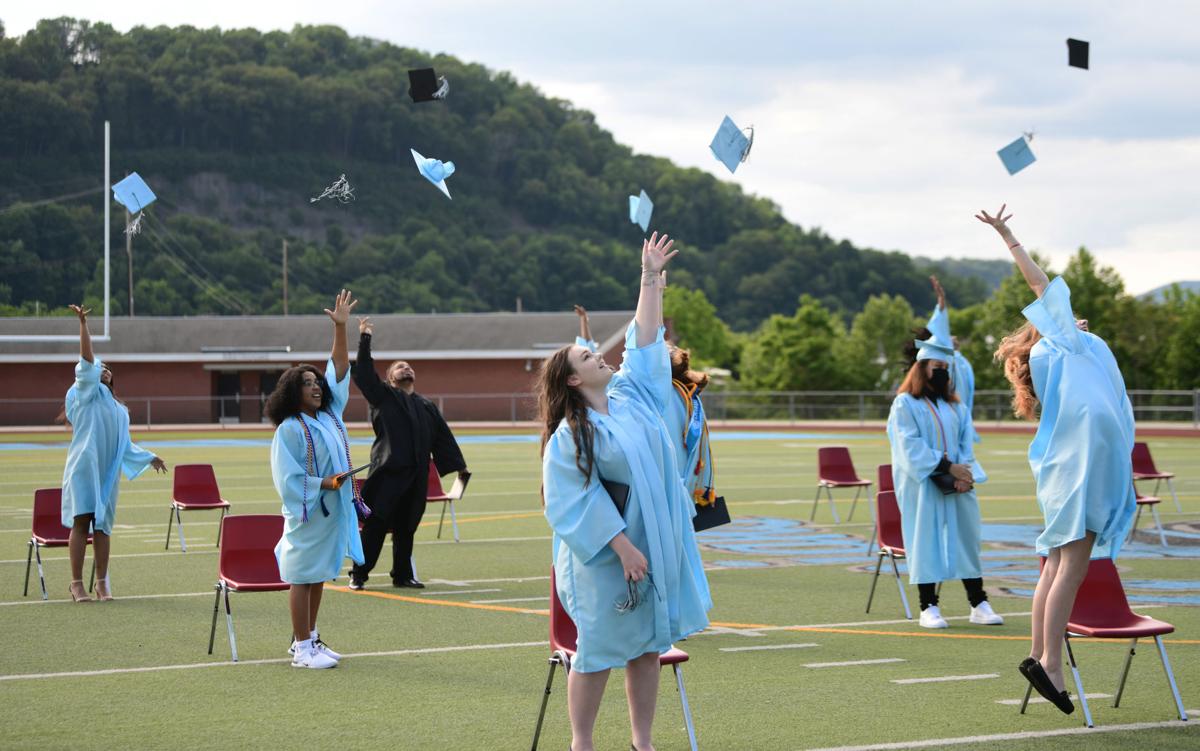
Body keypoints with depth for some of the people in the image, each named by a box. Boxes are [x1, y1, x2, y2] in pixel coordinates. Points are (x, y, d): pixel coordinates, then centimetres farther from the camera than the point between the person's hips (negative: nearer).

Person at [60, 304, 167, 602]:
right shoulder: (86, 393, 4)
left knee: (102, 525, 4)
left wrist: (149, 458, 23)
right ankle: (77, 583, -8)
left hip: (108, 472, 5)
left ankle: (102, 583, 7)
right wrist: (83, 323, -18)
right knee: (81, 521, -8)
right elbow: (87, 360, -9)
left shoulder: (119, 410, 23)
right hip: (84, 466, -5)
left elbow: (126, 445, 27)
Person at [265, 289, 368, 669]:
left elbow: (339, 368, 9)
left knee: (318, 576, 13)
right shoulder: (289, 429, -10)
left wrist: (340, 328, 2)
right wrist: (325, 483, -19)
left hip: (333, 510, 7)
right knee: (302, 577, -2)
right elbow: (288, 478, -13)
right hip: (307, 513, -7)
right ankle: (302, 648, 0)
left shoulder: (329, 414, 9)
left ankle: (308, 639, 21)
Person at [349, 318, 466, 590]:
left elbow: (443, 438, 18)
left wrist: (458, 467, 12)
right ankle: (359, 575, 1)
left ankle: (403, 575, 18)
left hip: (416, 476, 5)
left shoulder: (426, 406, 20)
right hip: (388, 472, -4)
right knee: (375, 526, -5)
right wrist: (365, 339, -9)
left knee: (406, 528, 10)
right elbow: (363, 374, -6)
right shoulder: (383, 396, 7)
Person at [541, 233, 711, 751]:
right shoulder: (570, 436, -11)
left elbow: (644, 344, 14)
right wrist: (623, 546, -19)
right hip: (606, 557, -6)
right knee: (599, 651, 0)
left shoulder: (630, 395, 8)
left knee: (648, 647, 9)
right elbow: (579, 503, -15)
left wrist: (651, 278, 11)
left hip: (658, 546, 6)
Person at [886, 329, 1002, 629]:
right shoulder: (905, 404, -2)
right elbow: (911, 446, -11)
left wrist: (964, 473, -11)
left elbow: (966, 444, 9)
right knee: (925, 540, -4)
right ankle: (928, 607, 0)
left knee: (966, 538, 3)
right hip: (922, 487, -5)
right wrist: (948, 467, -17)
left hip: (956, 485, 5)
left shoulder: (956, 406, 16)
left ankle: (978, 604, 5)